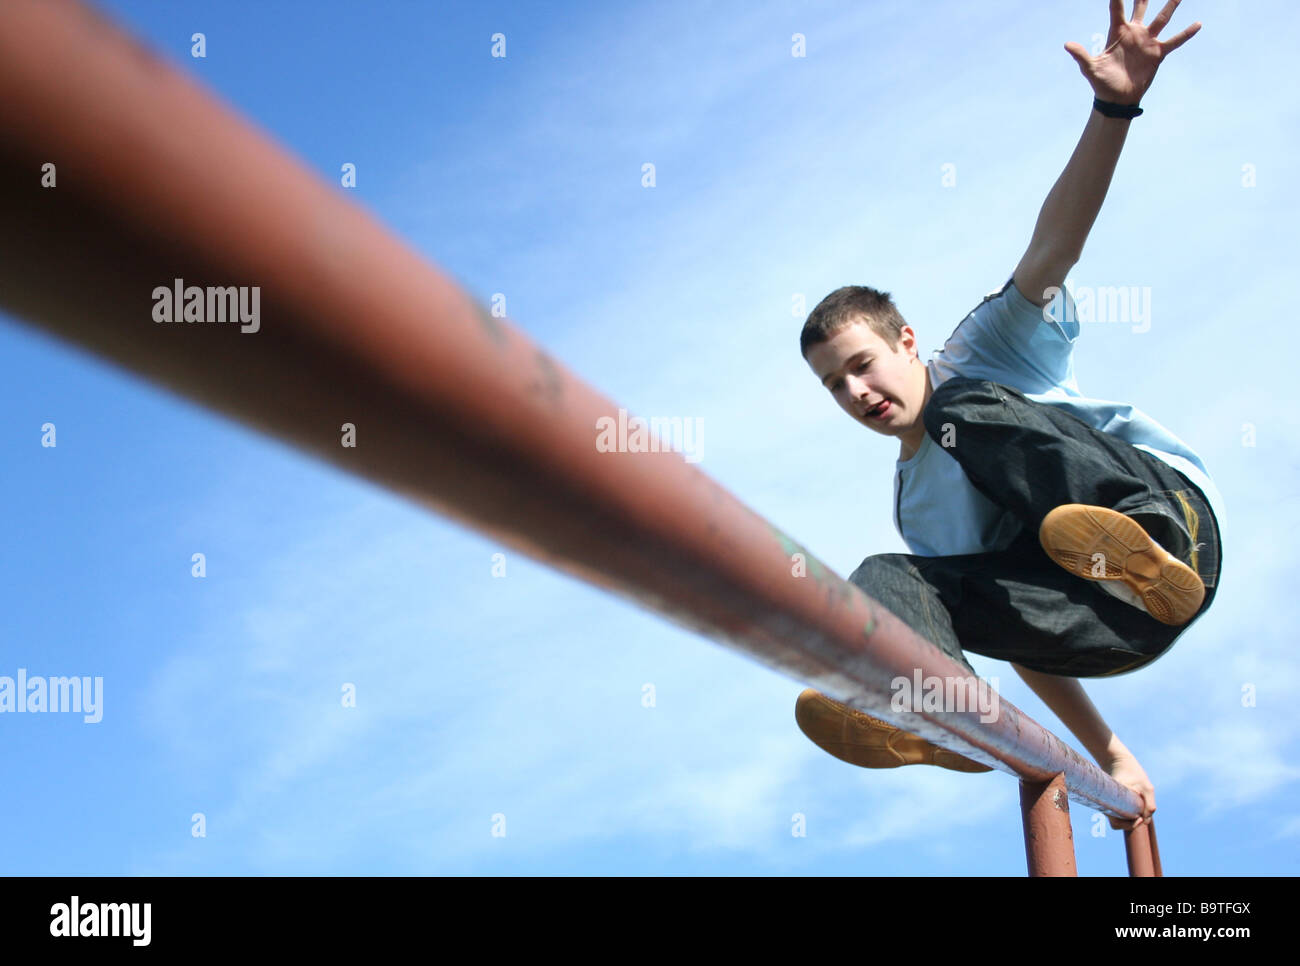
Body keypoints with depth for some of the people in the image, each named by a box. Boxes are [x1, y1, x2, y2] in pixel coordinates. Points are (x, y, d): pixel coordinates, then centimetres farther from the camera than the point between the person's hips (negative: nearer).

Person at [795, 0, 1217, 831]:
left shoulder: (985, 352, 15)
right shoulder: (914, 507, 25)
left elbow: (1053, 245, -4)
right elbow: (1014, 624, 22)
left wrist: (1113, 110, -20)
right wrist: (1107, 755, 15)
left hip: (1167, 504, -5)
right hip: (1102, 624, 5)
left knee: (966, 411, -22)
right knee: (887, 581, -16)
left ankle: (1148, 544, -46)